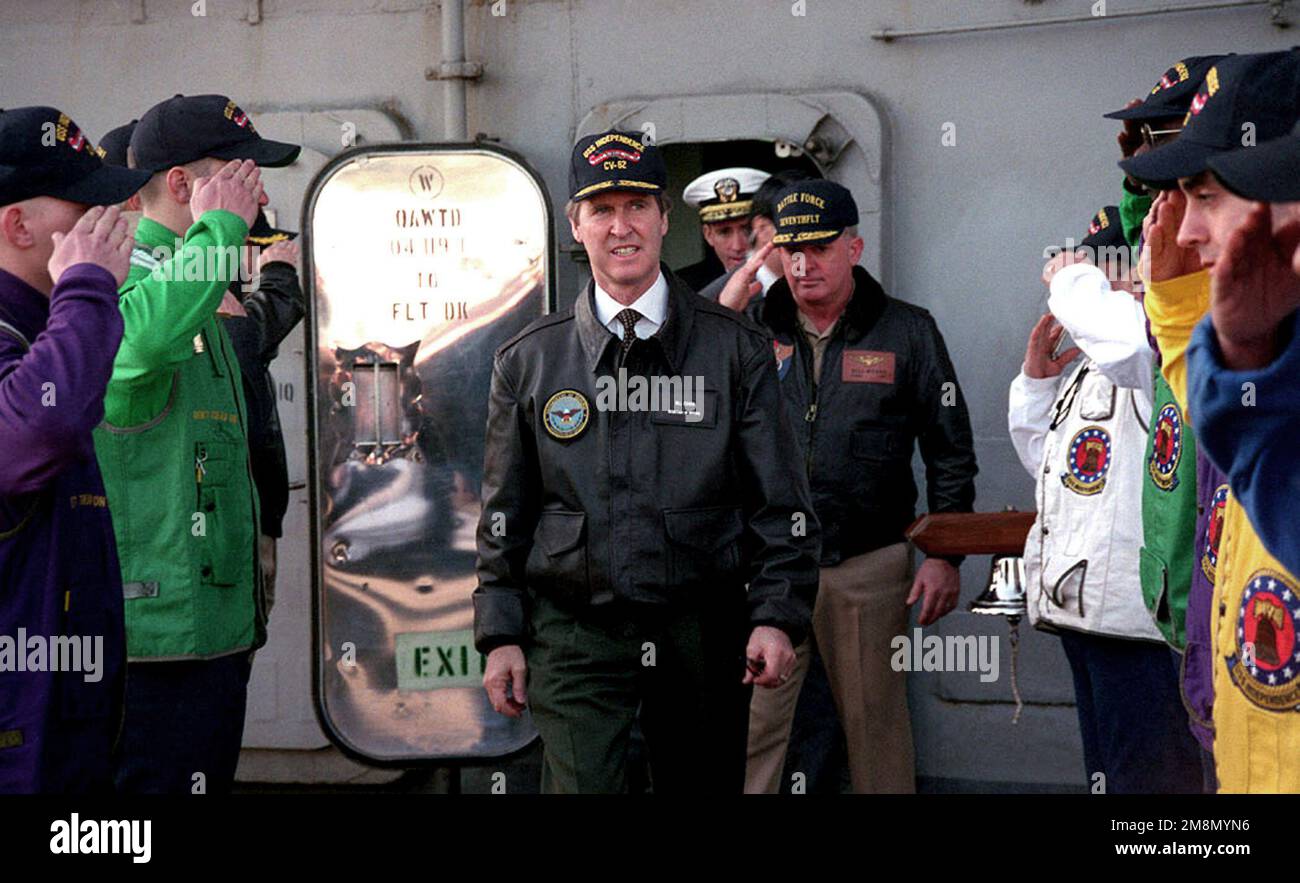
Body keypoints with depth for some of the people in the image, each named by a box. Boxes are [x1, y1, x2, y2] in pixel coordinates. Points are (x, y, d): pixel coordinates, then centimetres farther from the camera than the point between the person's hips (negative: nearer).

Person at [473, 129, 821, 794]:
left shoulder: (735, 349, 3)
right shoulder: (527, 360, 6)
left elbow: (780, 500, 4)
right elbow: (504, 512, 11)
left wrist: (777, 616, -6)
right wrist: (500, 636, 5)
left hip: (702, 635, 1)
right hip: (574, 634, 0)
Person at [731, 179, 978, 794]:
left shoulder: (907, 333, 3)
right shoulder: (753, 330, 6)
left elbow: (950, 454, 6)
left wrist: (944, 556, 0)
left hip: (870, 564, -1)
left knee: (876, 723, 9)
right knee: (752, 724, 0)